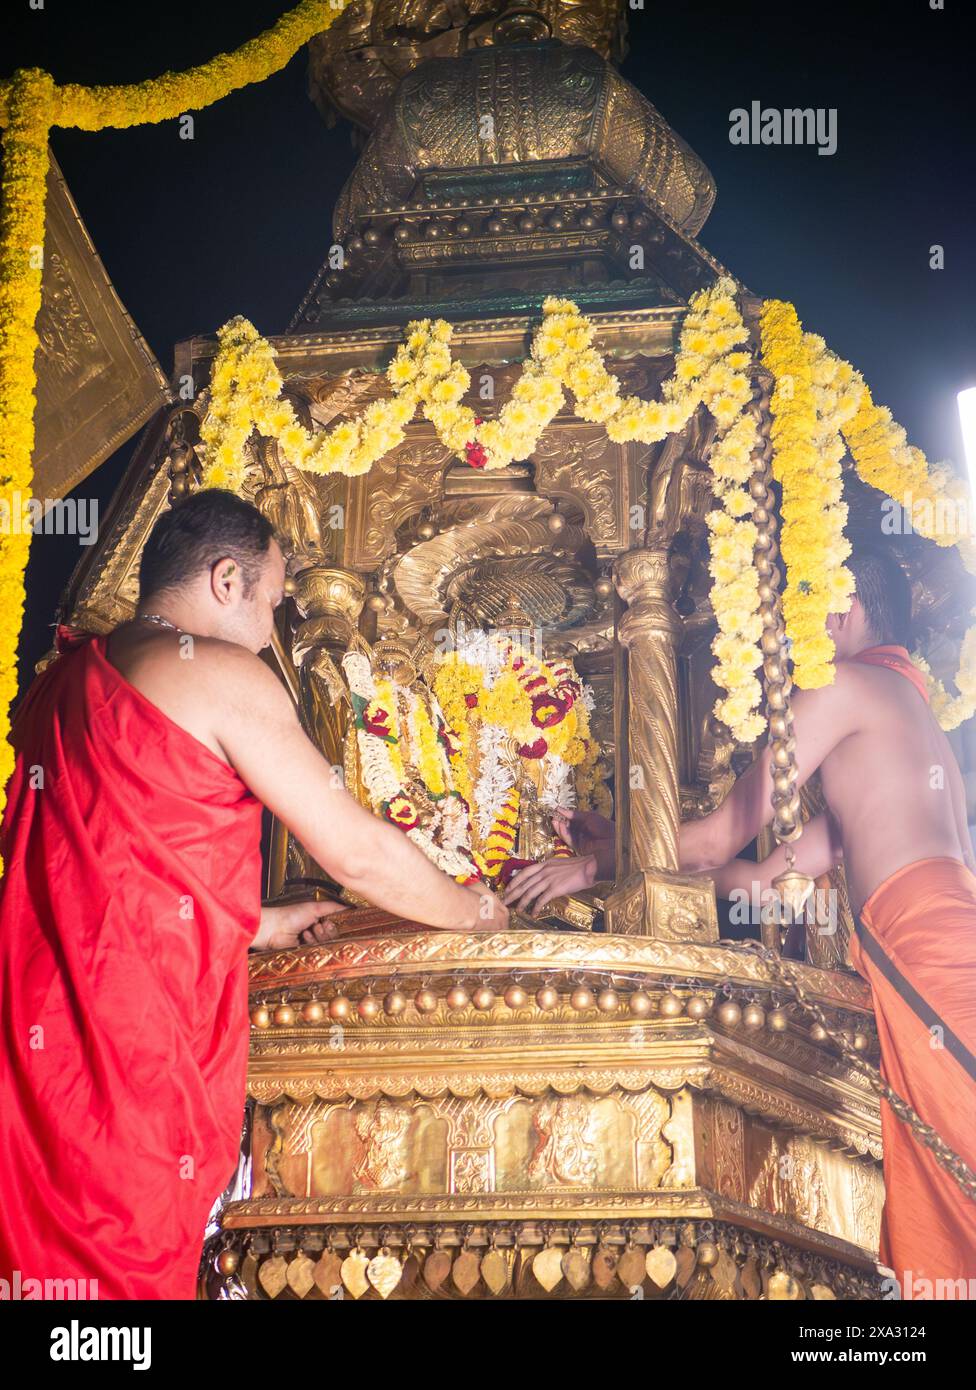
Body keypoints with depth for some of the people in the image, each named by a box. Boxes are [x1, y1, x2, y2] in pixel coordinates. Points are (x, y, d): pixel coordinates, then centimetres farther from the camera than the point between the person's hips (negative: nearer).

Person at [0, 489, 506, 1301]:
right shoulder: (221, 675, -7)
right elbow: (358, 853, -4)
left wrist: (255, 924, 29)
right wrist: (477, 912, 13)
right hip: (138, 1044, -8)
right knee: (128, 1270, -2)